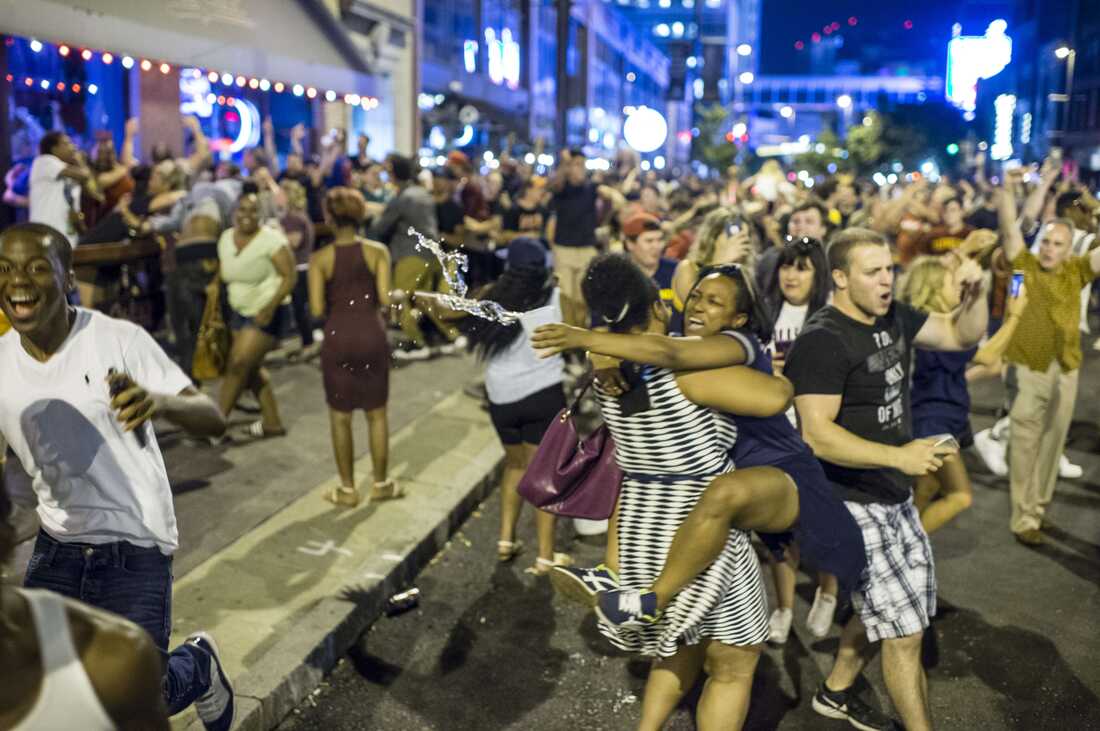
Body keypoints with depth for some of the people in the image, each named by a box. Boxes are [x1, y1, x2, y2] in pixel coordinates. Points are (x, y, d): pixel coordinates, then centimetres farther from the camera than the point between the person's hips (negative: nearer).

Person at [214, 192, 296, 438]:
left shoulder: (271, 239, -17)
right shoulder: (226, 238, 3)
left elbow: (290, 276, -18)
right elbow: (223, 272, 18)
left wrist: (270, 307, -28)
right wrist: (214, 284, 0)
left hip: (267, 314, -7)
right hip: (240, 312, 7)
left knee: (238, 365, -9)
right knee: (252, 369, 13)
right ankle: (272, 422, 27)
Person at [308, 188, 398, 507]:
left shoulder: (320, 258, -6)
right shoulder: (378, 251, -4)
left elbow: (317, 309, -11)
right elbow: (385, 298, -11)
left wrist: (335, 305, 11)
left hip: (337, 337, -1)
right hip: (372, 334, 1)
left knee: (340, 416, 12)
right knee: (377, 413, 15)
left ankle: (348, 489, 19)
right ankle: (381, 484, 23)